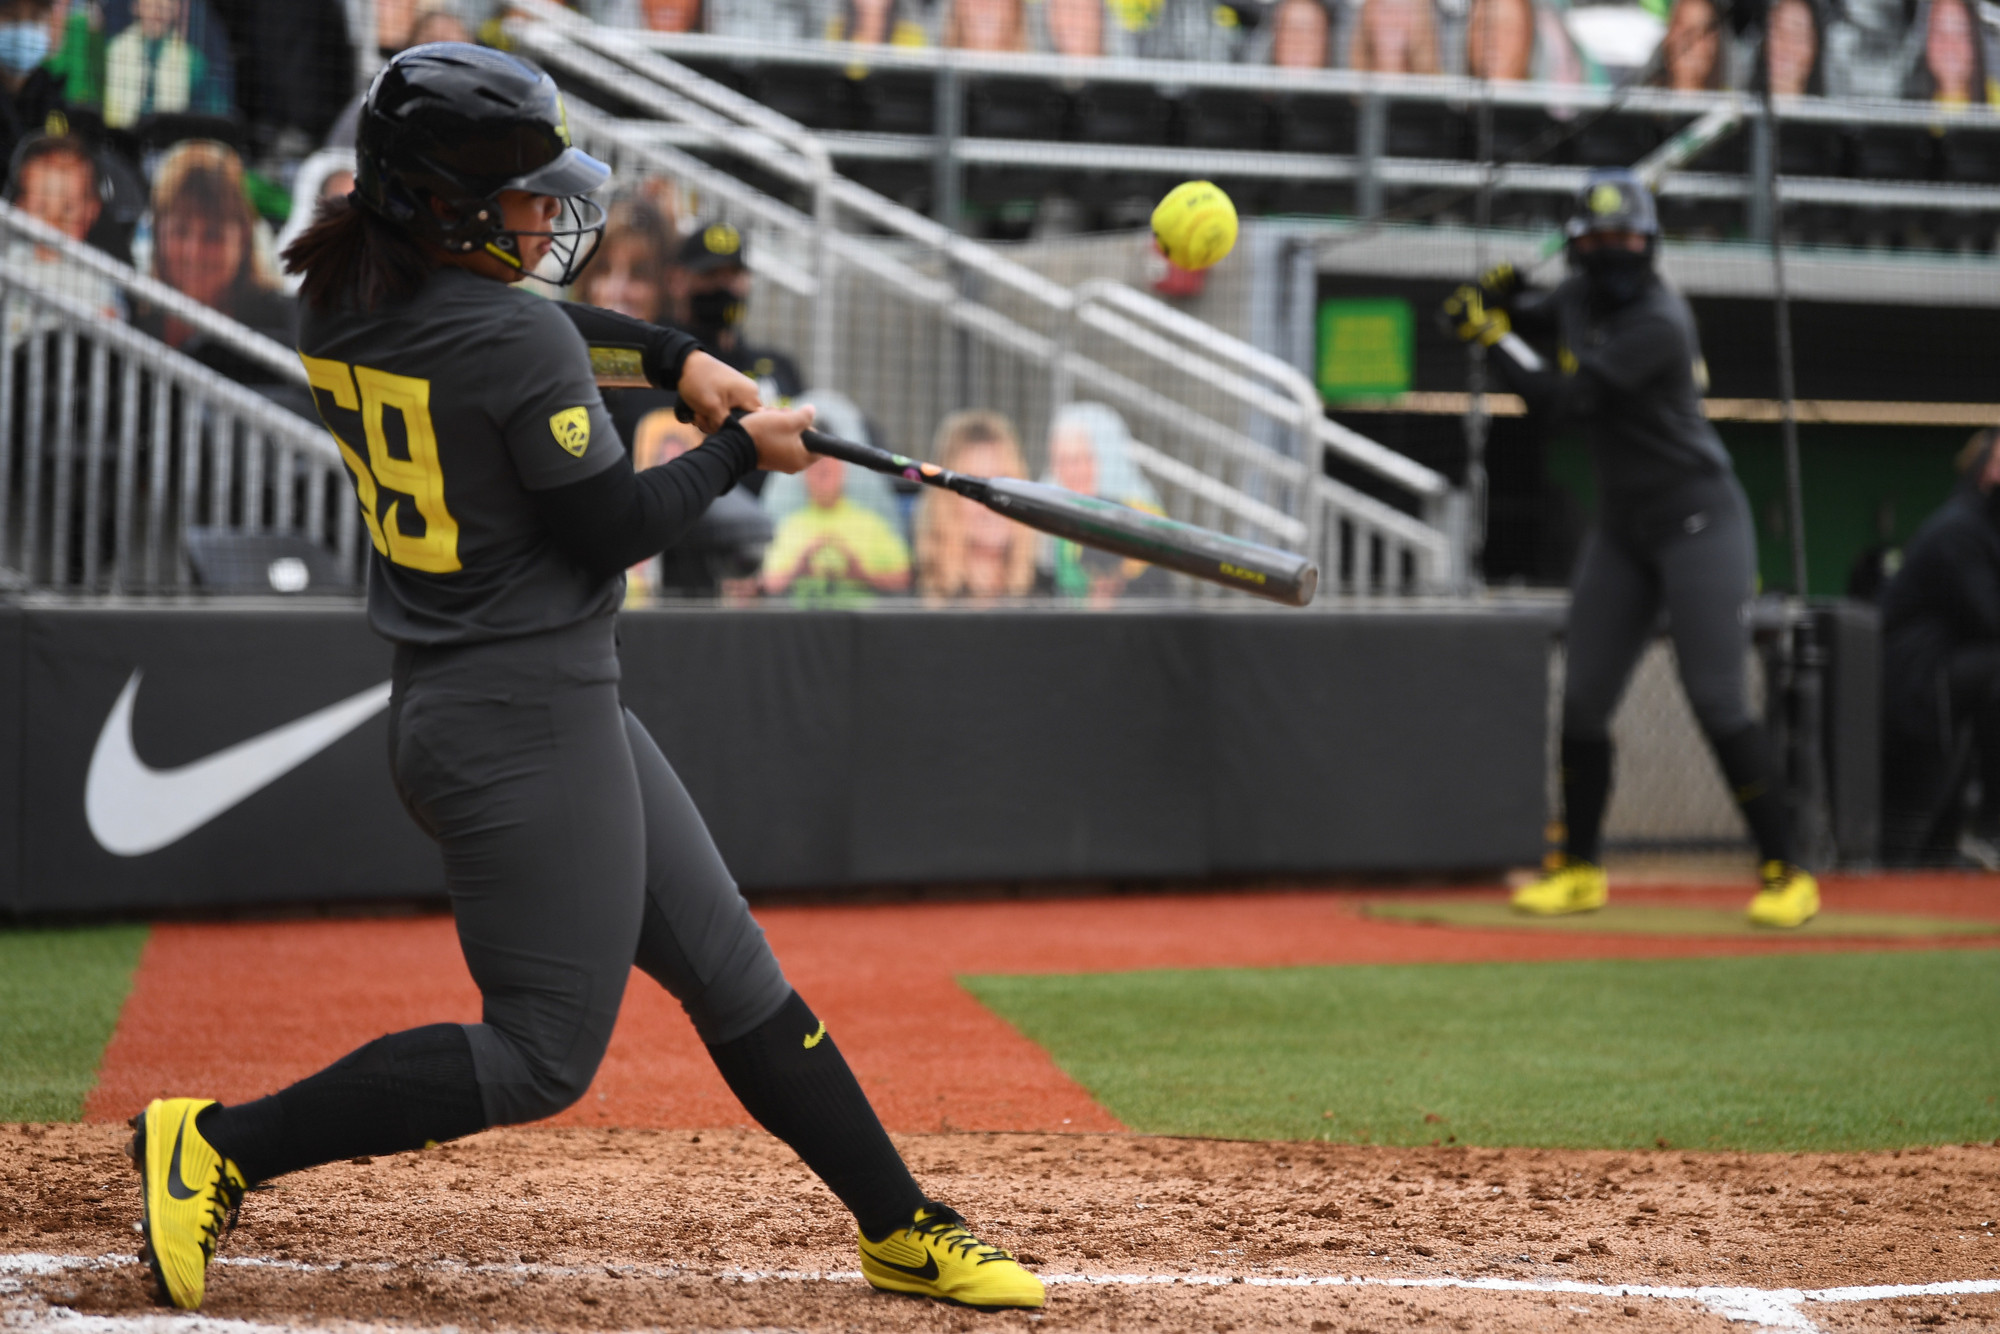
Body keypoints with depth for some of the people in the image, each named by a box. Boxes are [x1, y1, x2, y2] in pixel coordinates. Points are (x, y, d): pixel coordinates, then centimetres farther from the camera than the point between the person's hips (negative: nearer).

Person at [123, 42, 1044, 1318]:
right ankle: (219, 1144, -1)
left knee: (734, 973, 14)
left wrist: (676, 354, 18)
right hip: (530, 723, -10)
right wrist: (744, 448, 0)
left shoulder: (341, 310, 6)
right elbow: (614, 528, -15)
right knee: (542, 1054, -3)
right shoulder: (521, 342, -21)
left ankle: (905, 1230, 21)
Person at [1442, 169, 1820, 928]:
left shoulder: (1658, 324, -22)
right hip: (1622, 530, 8)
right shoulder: (1580, 297, 3)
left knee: (1717, 703, -13)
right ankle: (1579, 870, 20)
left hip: (1698, 523, -8)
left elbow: (1558, 406, -26)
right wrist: (1494, 301, -4)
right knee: (1583, 702, 7)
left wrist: (1492, 332, -17)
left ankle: (1786, 874, -6)